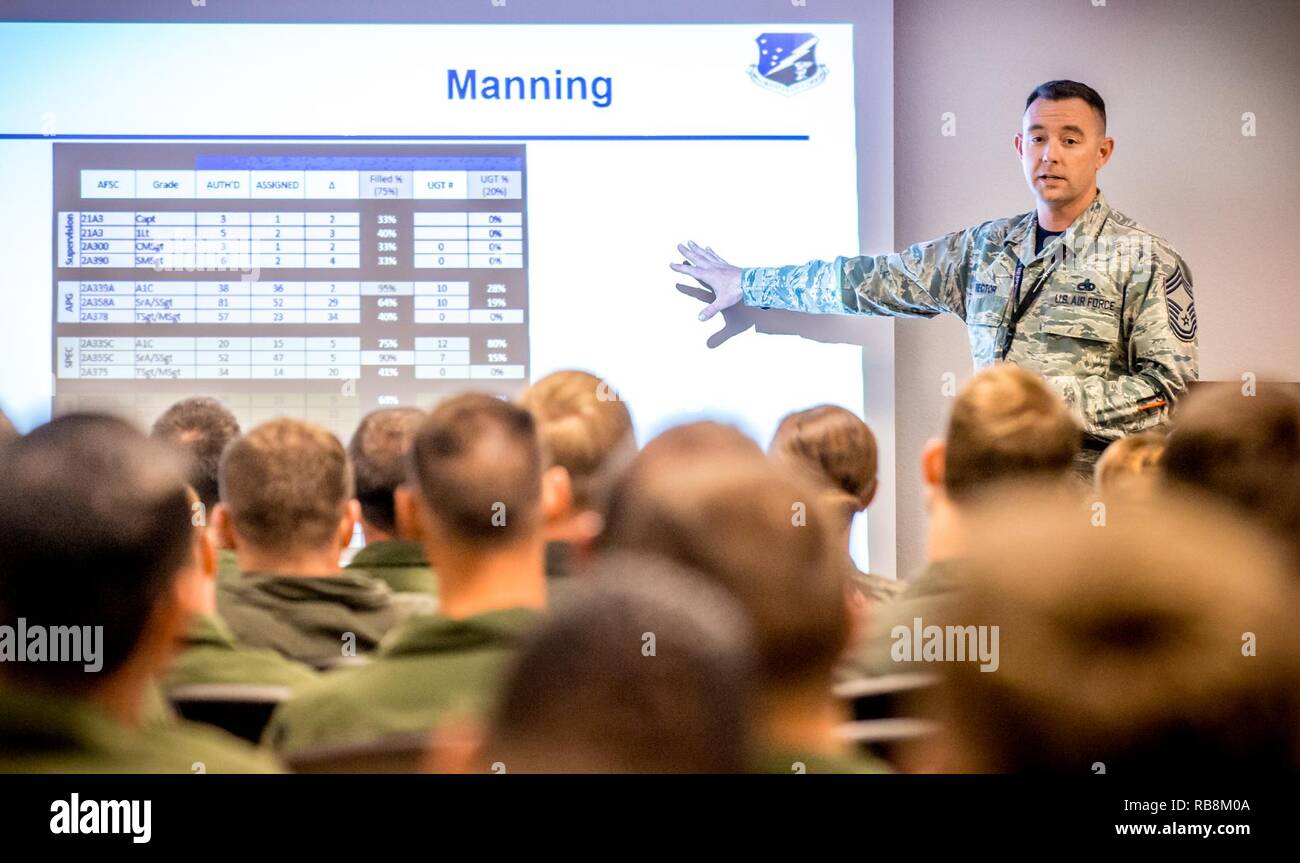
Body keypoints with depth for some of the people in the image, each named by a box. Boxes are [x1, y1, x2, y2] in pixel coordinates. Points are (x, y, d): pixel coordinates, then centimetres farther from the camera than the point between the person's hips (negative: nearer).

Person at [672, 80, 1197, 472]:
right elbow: (876, 280, 21)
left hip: (1090, 492, -4)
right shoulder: (985, 247, 14)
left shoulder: (1144, 260, -2)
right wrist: (747, 284, 26)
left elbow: (1170, 387, -7)